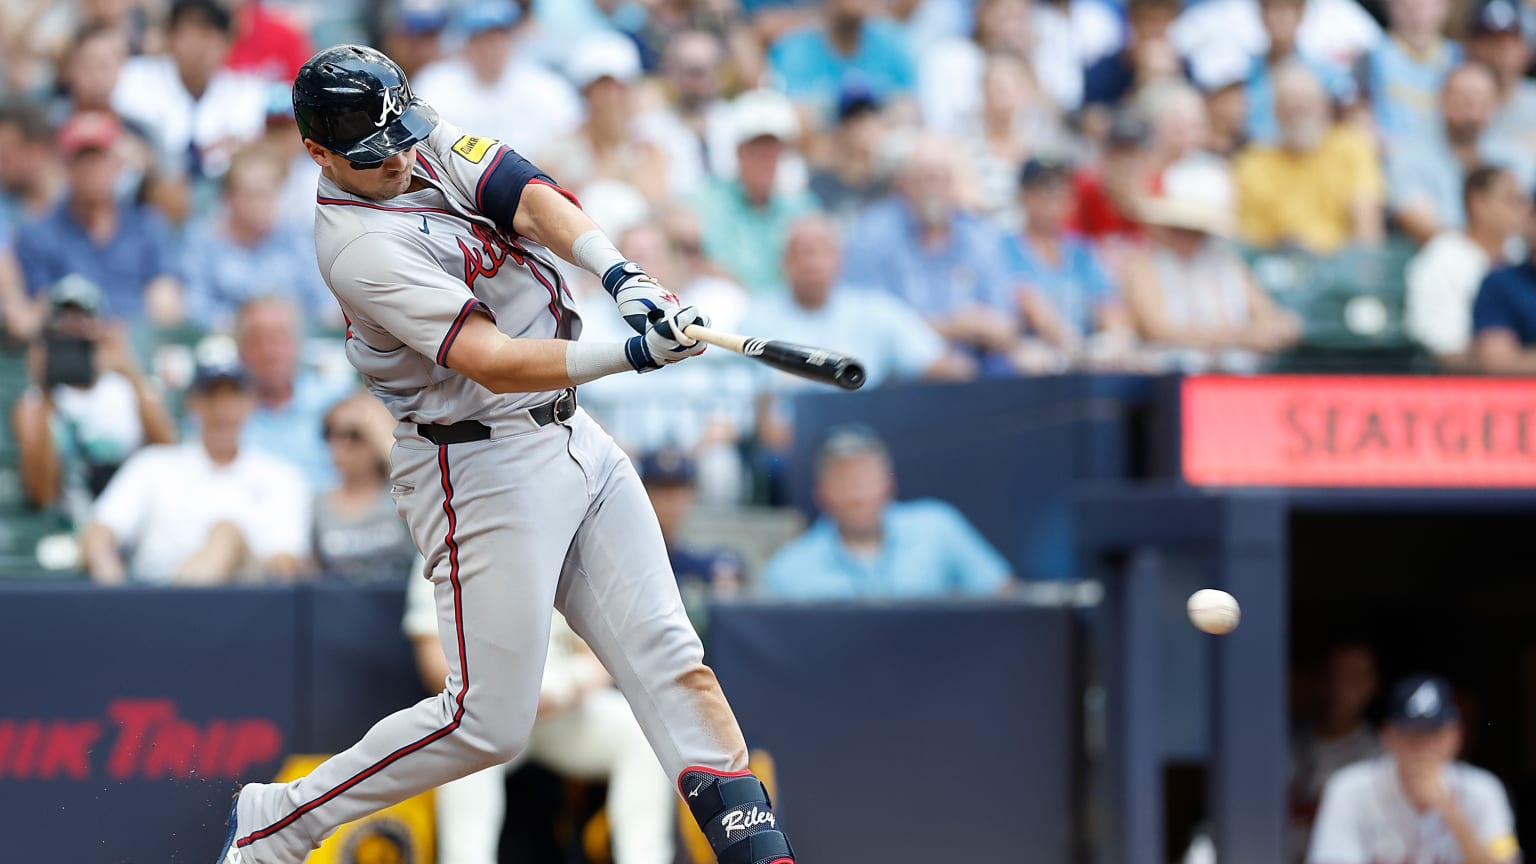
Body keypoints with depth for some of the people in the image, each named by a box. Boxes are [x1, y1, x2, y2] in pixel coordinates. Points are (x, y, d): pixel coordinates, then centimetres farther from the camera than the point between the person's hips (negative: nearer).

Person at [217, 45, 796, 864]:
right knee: (487, 721, -6)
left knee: (668, 658, 0)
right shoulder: (360, 245, -20)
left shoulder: (431, 139, 4)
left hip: (572, 436, 8)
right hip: (483, 467, -8)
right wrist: (634, 353, -38)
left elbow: (533, 200, -10)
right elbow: (494, 364, -28)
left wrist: (624, 276, -29)